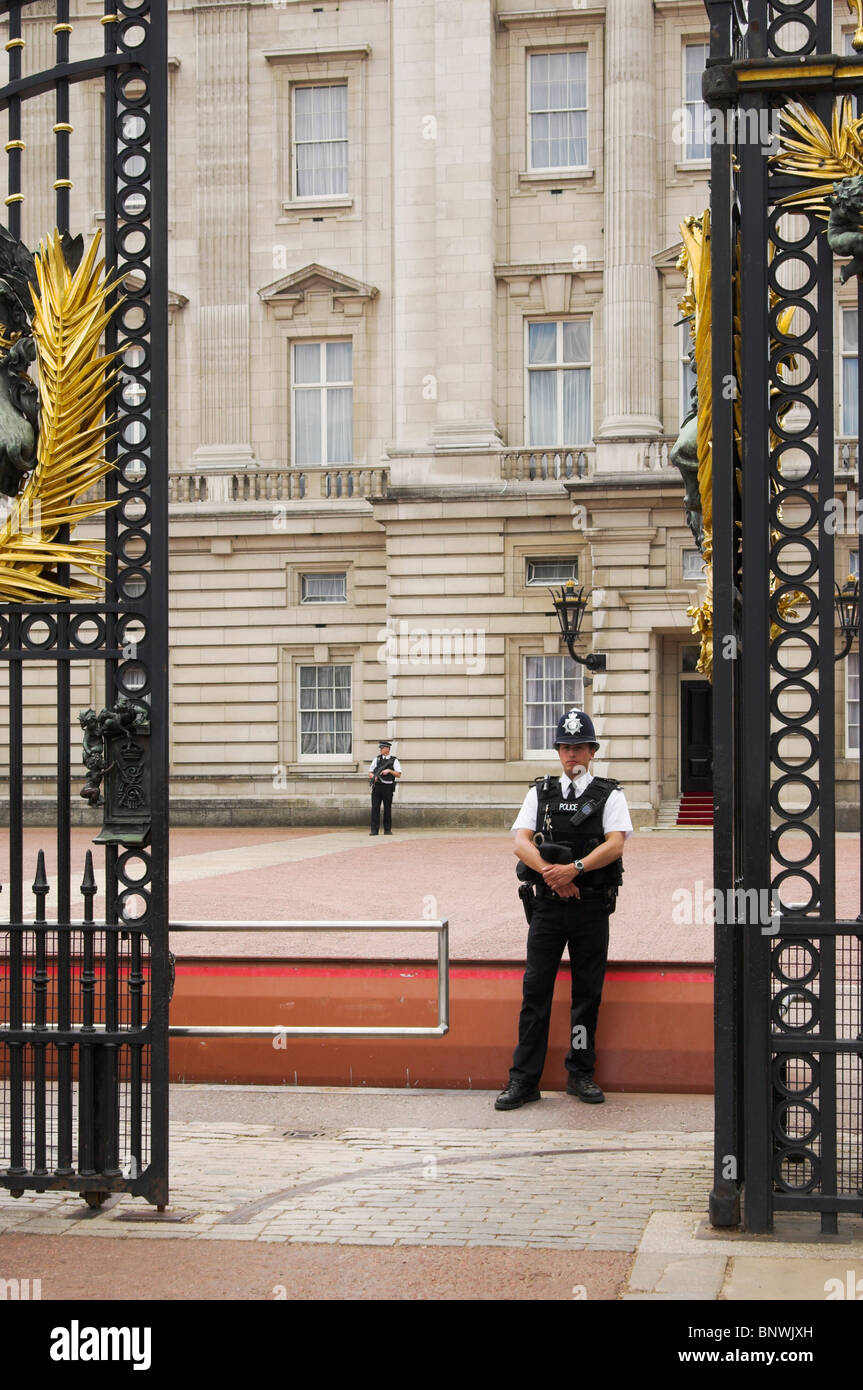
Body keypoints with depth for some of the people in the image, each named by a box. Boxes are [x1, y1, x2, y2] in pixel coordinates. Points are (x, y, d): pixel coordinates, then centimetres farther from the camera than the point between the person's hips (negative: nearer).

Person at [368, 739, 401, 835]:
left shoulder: (394, 760, 4)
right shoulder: (377, 759, 12)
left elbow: (398, 775, -2)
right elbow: (370, 772, 13)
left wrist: (389, 771, -15)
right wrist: (372, 776, -9)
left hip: (388, 787, -2)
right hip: (377, 786, 2)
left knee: (387, 809, 3)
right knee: (375, 808, -5)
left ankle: (388, 829, 11)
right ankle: (374, 830, -6)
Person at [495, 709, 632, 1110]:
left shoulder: (609, 795, 4)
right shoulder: (540, 792, 10)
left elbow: (615, 844, -11)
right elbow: (521, 842, -2)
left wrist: (575, 869, -23)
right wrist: (551, 873, -18)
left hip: (592, 907, -1)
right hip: (548, 905, 1)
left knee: (587, 992, 5)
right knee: (535, 990, -1)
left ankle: (581, 1074, 17)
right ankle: (524, 1080, 2)